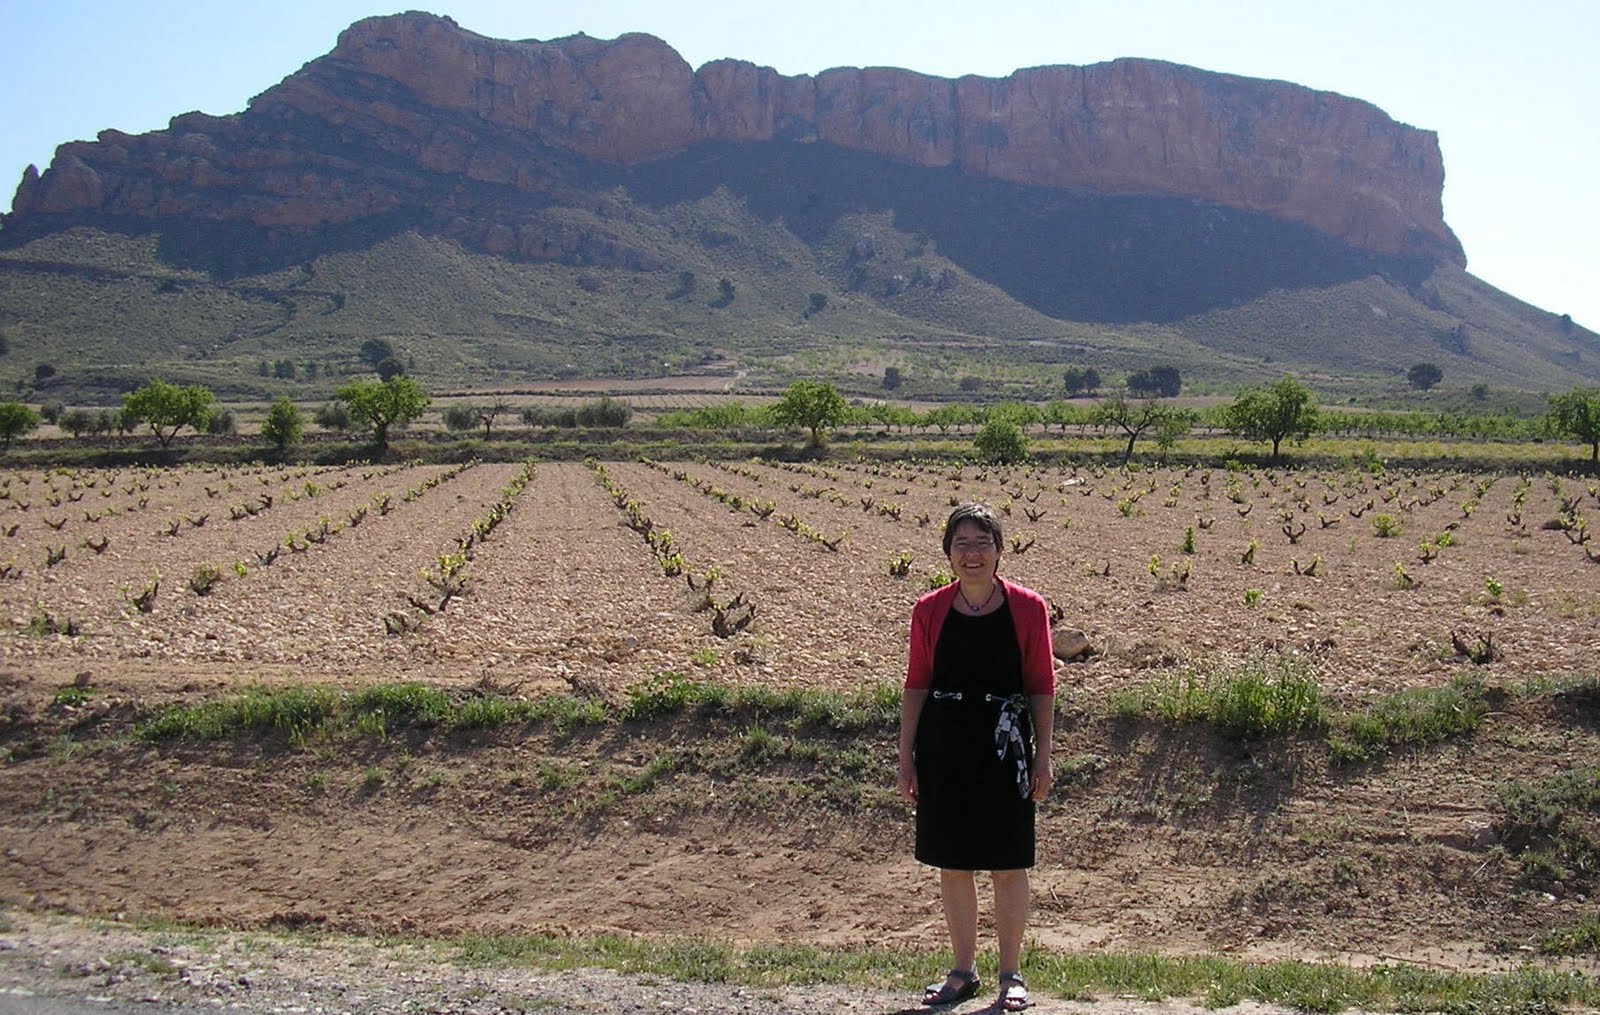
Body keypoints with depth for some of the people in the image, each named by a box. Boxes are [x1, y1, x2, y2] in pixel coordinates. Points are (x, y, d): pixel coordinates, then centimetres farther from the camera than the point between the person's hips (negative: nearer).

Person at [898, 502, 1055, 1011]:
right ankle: (964, 971, 25)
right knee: (952, 865, 10)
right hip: (943, 748, 2)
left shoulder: (1027, 608, -3)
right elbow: (916, 686, 5)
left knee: (1008, 866, 5)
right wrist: (906, 758, 2)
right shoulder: (930, 611, 1)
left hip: (1005, 749, -2)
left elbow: (1041, 686, 0)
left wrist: (1043, 757, -3)